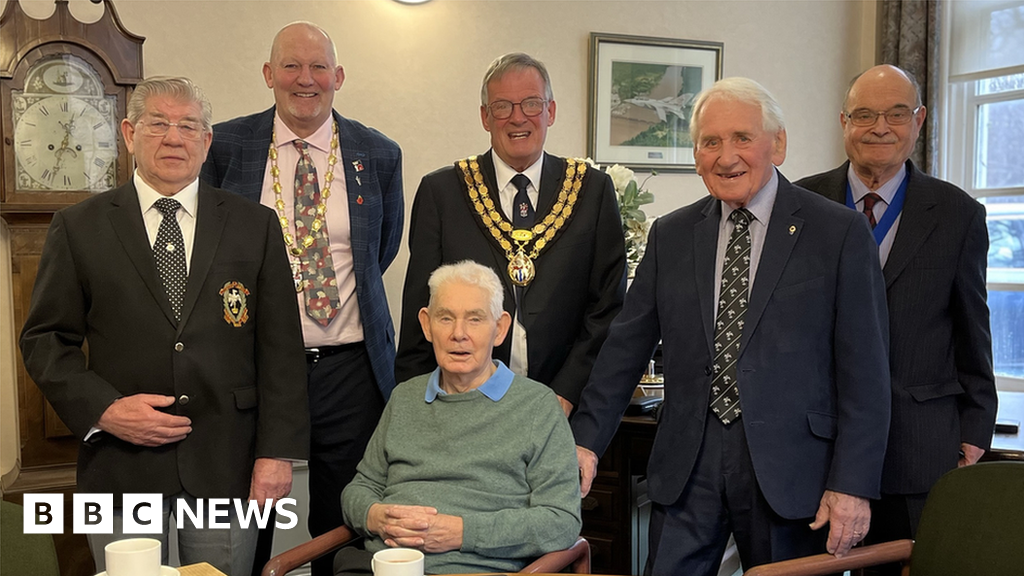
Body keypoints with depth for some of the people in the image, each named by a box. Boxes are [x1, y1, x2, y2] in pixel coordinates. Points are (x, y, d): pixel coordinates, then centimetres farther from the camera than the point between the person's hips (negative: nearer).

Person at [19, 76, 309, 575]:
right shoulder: (78, 227, 5)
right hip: (121, 467, 0)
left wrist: (278, 450, -4)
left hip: (226, 464, 0)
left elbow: (280, 345, 1)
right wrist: (102, 408, -11)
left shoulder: (256, 225, 5)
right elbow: (45, 340, 5)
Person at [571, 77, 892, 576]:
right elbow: (626, 347, 9)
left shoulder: (838, 233, -3)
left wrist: (852, 484, -10)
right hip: (686, 463, 3)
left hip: (789, 464, -2)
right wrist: (587, 439, 1)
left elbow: (863, 372, -6)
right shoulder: (670, 236, 8)